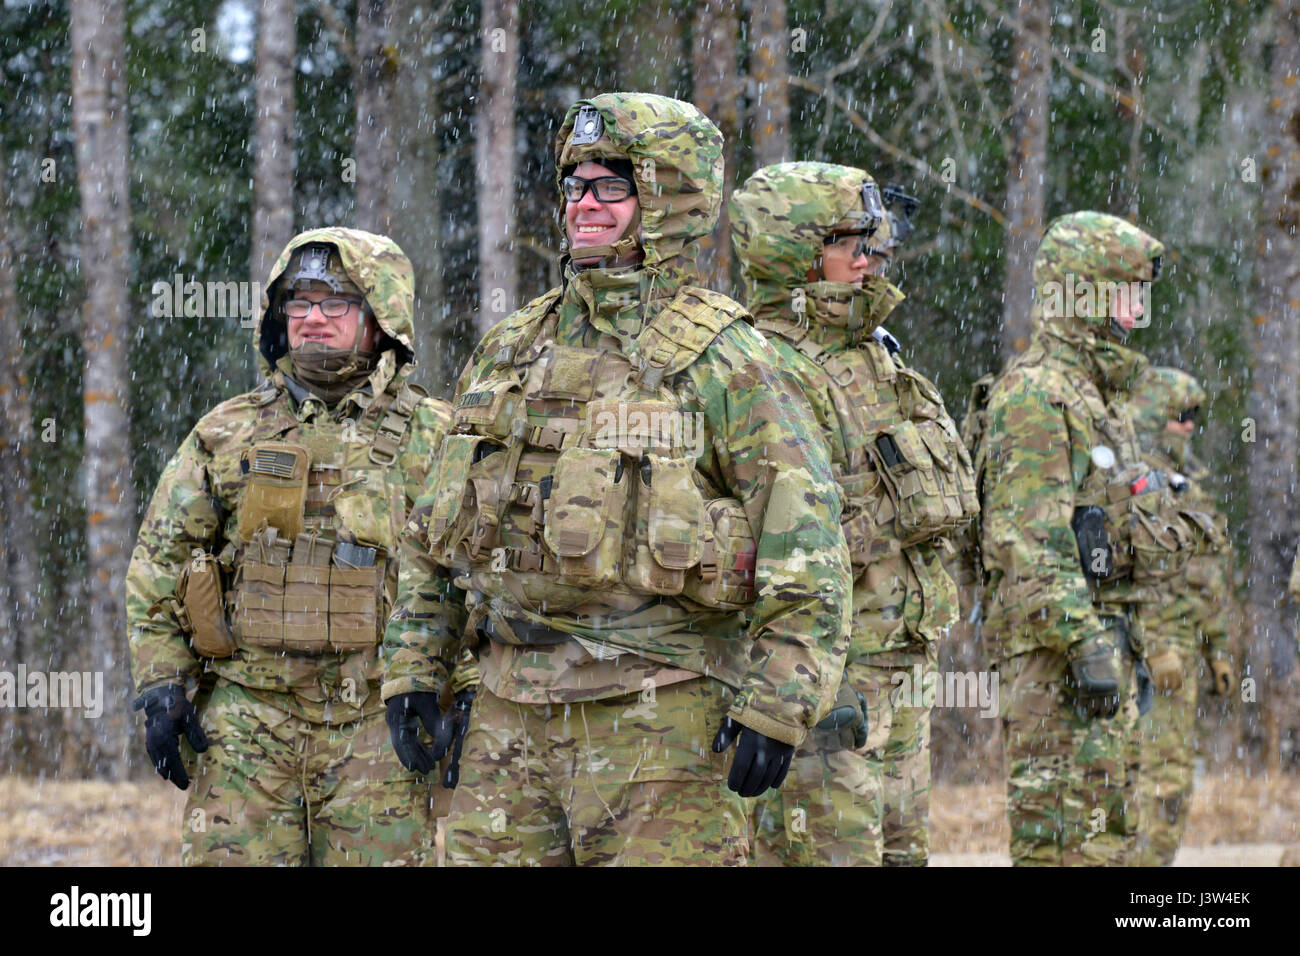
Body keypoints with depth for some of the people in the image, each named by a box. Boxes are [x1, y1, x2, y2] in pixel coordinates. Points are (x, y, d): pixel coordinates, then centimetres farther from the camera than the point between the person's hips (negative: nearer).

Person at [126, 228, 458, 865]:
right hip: (247, 723, 1)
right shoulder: (226, 435, 10)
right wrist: (160, 687, 2)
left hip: (377, 728, -1)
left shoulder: (432, 440, 6)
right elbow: (158, 566, 12)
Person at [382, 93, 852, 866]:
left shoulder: (720, 360, -5)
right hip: (512, 708, 6)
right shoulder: (511, 350, 14)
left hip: (656, 713, -6)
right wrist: (414, 667, 14)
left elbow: (806, 542, -10)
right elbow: (435, 532, 21)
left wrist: (776, 705, -16)